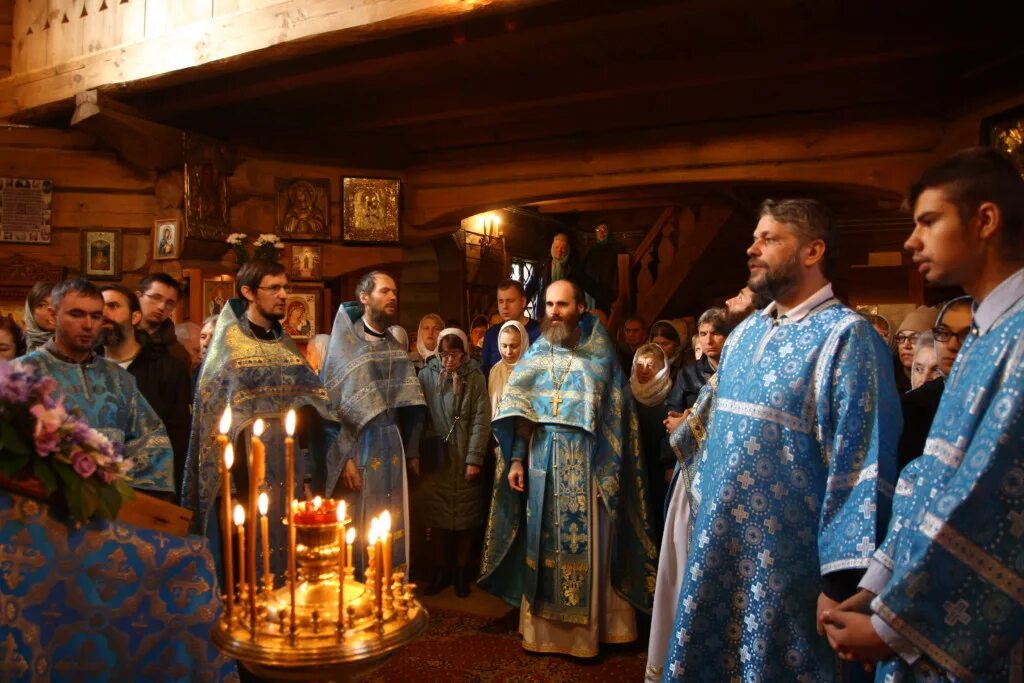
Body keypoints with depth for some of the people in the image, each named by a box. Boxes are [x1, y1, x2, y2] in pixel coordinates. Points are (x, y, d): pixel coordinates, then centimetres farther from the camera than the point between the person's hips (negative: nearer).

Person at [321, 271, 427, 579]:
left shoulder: (396, 349, 13)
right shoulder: (344, 345, -4)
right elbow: (332, 404, -9)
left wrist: (412, 452, 12)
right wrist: (343, 457, -15)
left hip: (391, 449, 5)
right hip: (357, 448, -5)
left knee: (391, 532, 9)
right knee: (356, 530, 1)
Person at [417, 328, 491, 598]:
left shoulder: (475, 378, 0)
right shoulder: (427, 376, 1)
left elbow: (481, 421, -4)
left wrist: (475, 458, -11)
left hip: (464, 459, 0)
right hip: (435, 457, 1)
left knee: (465, 515, 7)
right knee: (437, 515, 6)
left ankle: (462, 570, 22)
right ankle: (440, 570, 21)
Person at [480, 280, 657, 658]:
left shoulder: (600, 355, 0)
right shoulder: (537, 353, 9)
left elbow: (616, 416, -3)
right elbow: (522, 412, 7)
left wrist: (610, 468, -9)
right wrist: (517, 459, -1)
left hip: (587, 463, -3)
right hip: (543, 461, 3)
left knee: (587, 543, 2)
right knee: (543, 541, 8)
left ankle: (587, 629, 16)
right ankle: (544, 628, 21)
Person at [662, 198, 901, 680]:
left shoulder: (846, 337, -14)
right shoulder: (744, 334, 10)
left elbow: (860, 466, -18)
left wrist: (840, 581, -19)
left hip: (785, 565, -7)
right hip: (717, 552, 7)